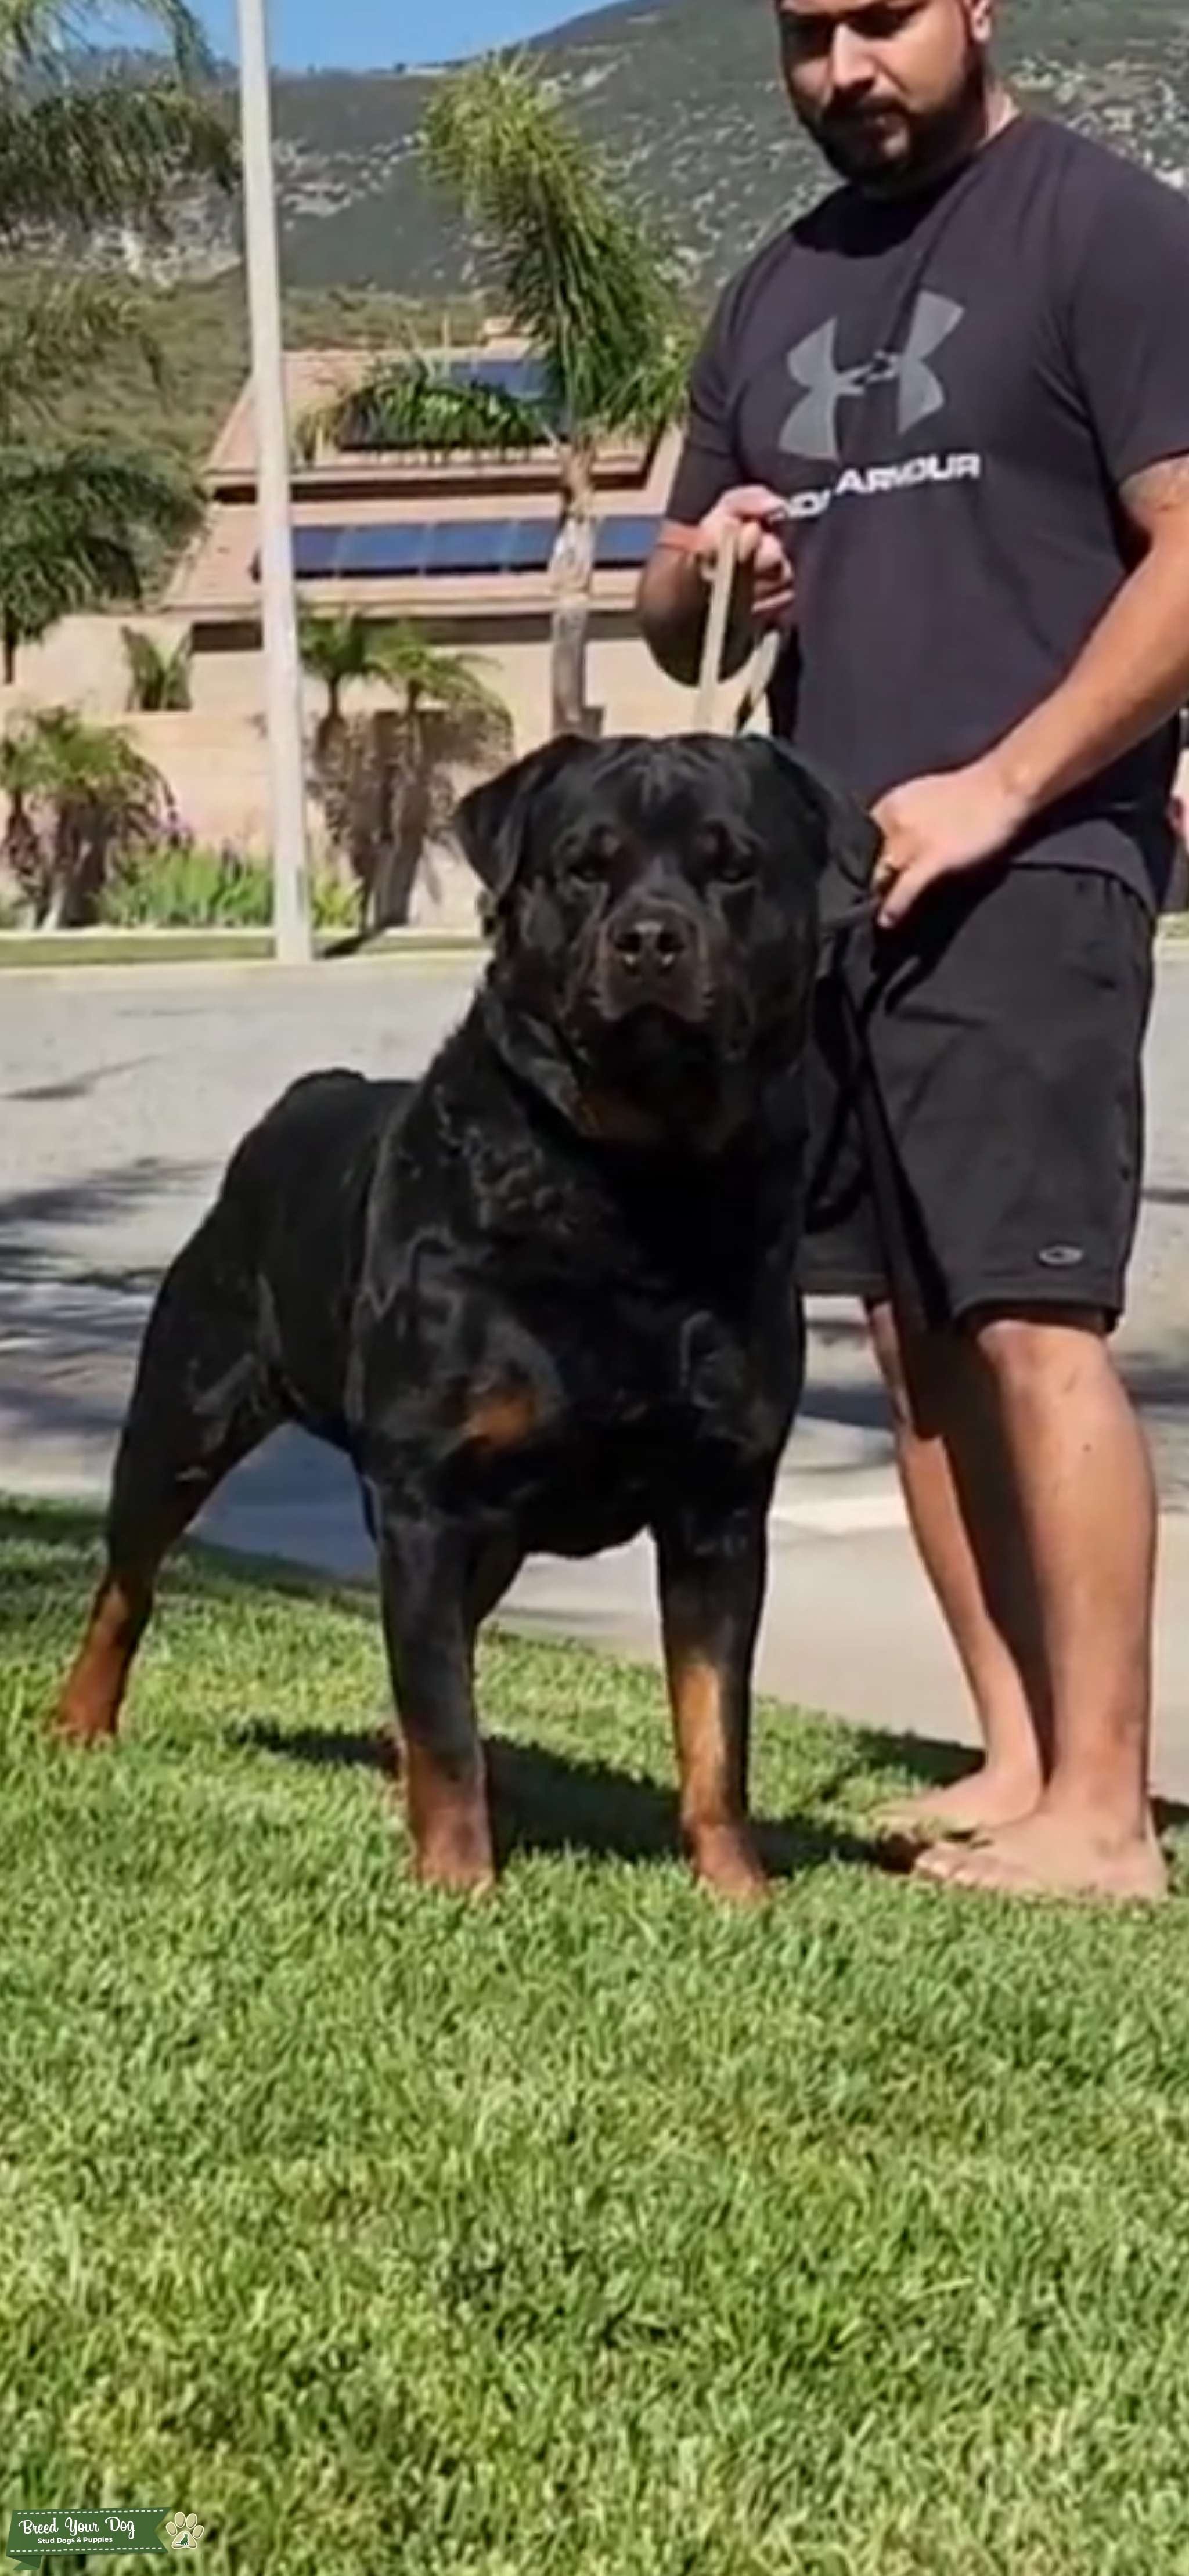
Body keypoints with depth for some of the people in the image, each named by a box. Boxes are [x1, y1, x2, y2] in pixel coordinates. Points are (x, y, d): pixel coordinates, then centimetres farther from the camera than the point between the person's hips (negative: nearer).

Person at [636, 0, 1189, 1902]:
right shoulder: (773, 294, 19)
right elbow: (678, 627, 23)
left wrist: (1000, 785, -16)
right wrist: (706, 571, -2)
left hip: (1029, 870, -7)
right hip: (825, 880, 7)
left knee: (1036, 1323, -12)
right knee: (918, 1332, 5)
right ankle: (1016, 1759, 11)